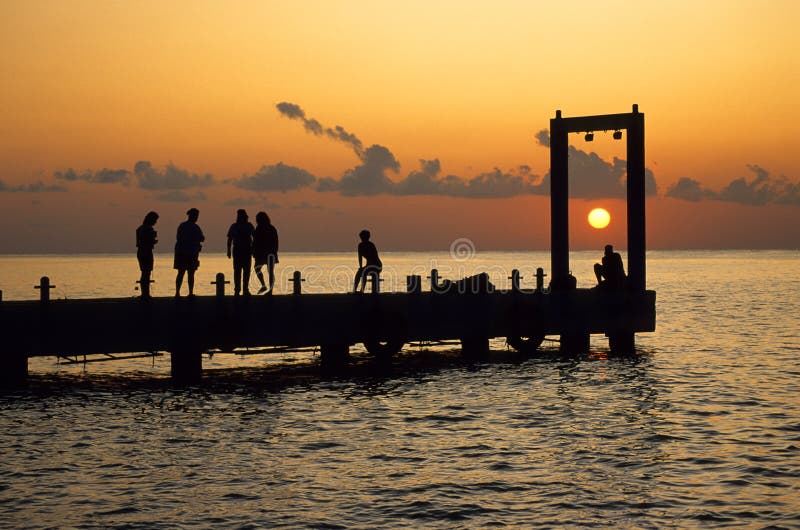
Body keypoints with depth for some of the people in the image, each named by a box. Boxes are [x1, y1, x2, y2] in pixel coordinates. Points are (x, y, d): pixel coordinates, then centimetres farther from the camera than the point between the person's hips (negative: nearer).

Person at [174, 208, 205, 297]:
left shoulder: (181, 226, 6)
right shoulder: (195, 227, -11)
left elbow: (178, 238, 13)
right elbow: (202, 239, -4)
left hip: (180, 253, 5)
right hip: (191, 253, -5)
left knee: (180, 273, 8)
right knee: (191, 274, 1)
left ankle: (177, 292, 3)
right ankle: (191, 293, 0)